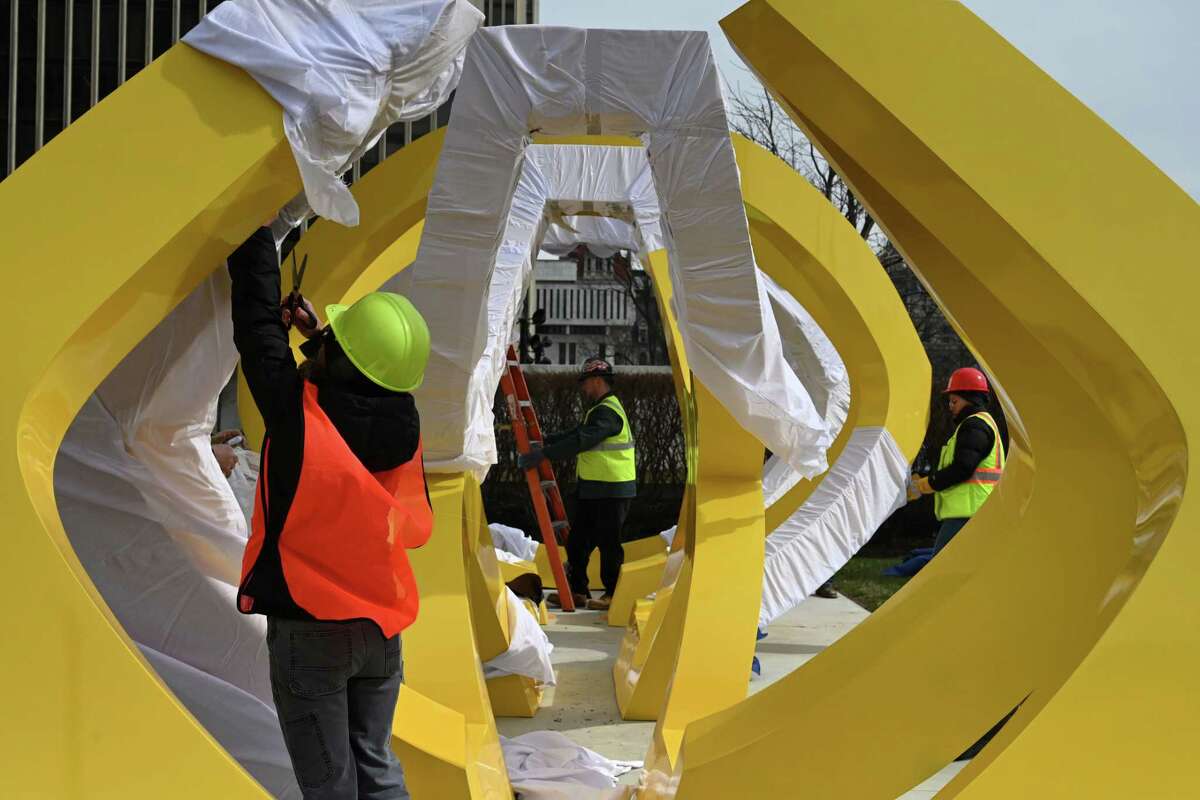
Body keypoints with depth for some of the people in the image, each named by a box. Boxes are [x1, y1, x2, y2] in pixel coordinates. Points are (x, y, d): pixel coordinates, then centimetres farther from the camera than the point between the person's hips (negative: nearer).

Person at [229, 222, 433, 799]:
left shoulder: (297, 412, -20)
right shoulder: (404, 423, -8)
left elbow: (257, 319, -9)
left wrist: (255, 231, 1)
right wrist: (321, 338, 18)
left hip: (307, 628, -5)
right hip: (382, 627, 5)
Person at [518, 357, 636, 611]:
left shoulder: (607, 412, -17)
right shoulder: (599, 409, 19)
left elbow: (581, 441, -27)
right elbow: (577, 434, 21)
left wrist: (544, 454, -27)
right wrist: (544, 440, 12)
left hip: (612, 490, -11)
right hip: (593, 488, 11)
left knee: (608, 542, -3)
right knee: (578, 540, 12)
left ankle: (614, 594, 6)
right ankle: (577, 590, 19)